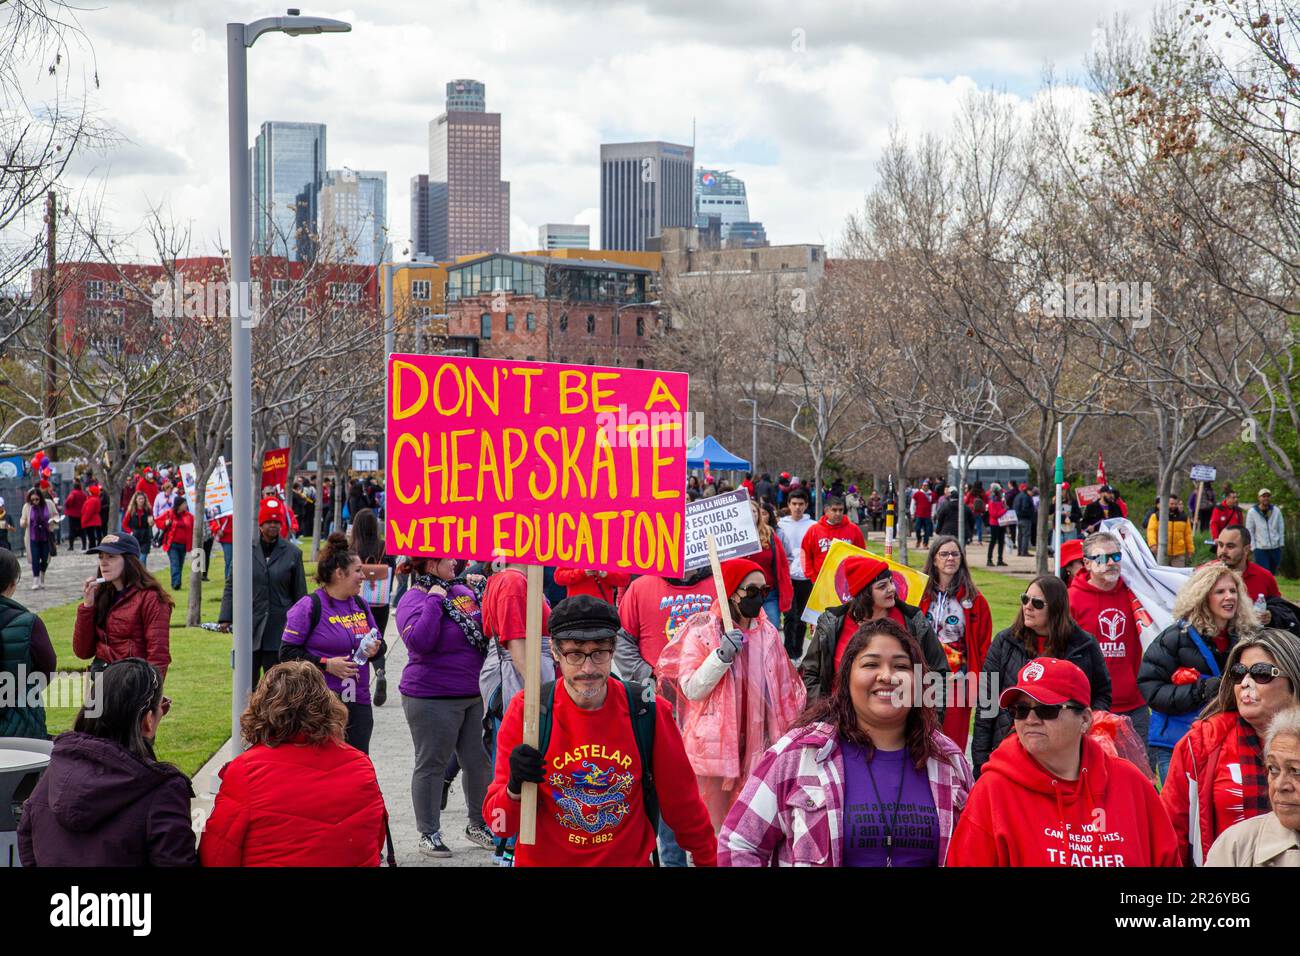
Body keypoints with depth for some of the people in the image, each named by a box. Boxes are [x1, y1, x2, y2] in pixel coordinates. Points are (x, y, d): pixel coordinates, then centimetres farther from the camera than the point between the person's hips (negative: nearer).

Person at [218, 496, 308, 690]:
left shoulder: (292, 553, 3)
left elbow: (300, 594, 7)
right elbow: (231, 586, 7)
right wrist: (225, 617, -3)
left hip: (280, 630, -1)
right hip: (250, 629, 1)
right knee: (248, 682, 7)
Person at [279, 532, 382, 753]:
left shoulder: (359, 604, 15)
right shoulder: (310, 606, -7)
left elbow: (378, 640, 27)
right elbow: (288, 652, -10)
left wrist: (375, 648, 3)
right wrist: (326, 664, -17)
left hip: (358, 704, 7)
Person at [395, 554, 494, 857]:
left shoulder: (463, 591, 9)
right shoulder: (414, 599, -11)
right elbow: (419, 641, -27)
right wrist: (434, 600, -22)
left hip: (474, 696, 7)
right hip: (433, 699, -7)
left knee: (479, 762, 13)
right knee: (431, 764, 3)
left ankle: (478, 824, 29)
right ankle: (429, 835, 13)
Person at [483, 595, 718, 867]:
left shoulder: (648, 712, -8)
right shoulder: (527, 710, -9)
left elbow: (682, 803, 4)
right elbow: (500, 825, -8)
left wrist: (708, 860, 8)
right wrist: (515, 790, -26)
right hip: (543, 860, 3)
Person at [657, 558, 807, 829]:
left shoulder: (768, 633, 8)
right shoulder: (702, 631, -7)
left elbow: (784, 690, 16)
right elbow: (691, 689, -12)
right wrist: (722, 656, -23)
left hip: (754, 743, 4)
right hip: (713, 743, -4)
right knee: (714, 826, 0)